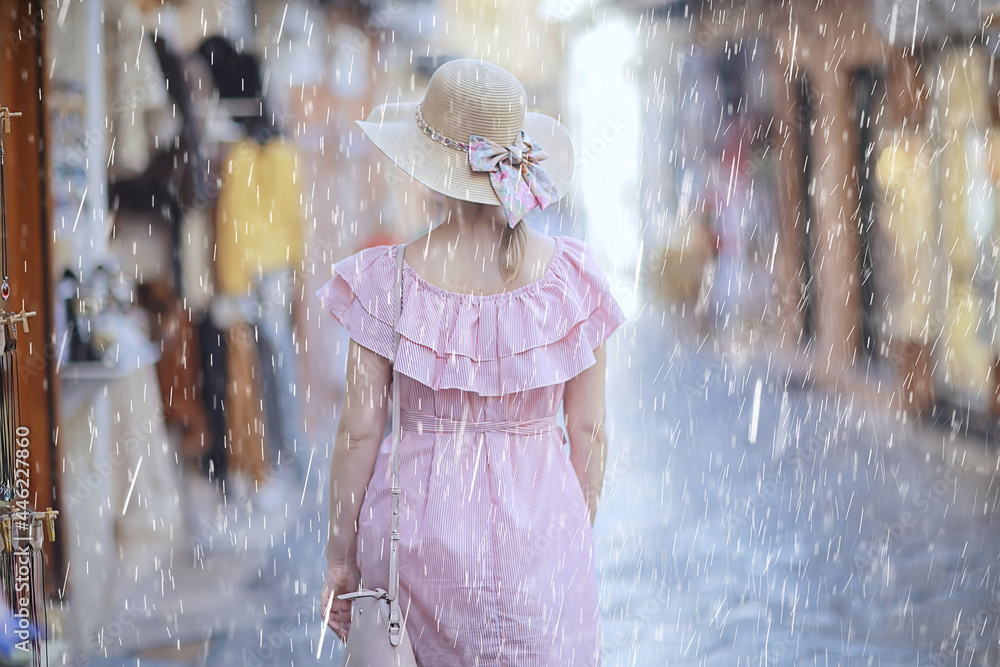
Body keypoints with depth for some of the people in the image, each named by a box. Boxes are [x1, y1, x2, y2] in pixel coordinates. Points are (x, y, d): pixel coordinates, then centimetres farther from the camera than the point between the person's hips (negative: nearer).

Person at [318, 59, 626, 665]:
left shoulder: (386, 280, -9)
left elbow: (359, 434, -5)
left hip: (420, 521, 0)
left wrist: (339, 558, 6)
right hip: (541, 525, 0)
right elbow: (590, 431, -1)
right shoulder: (571, 275, -6)